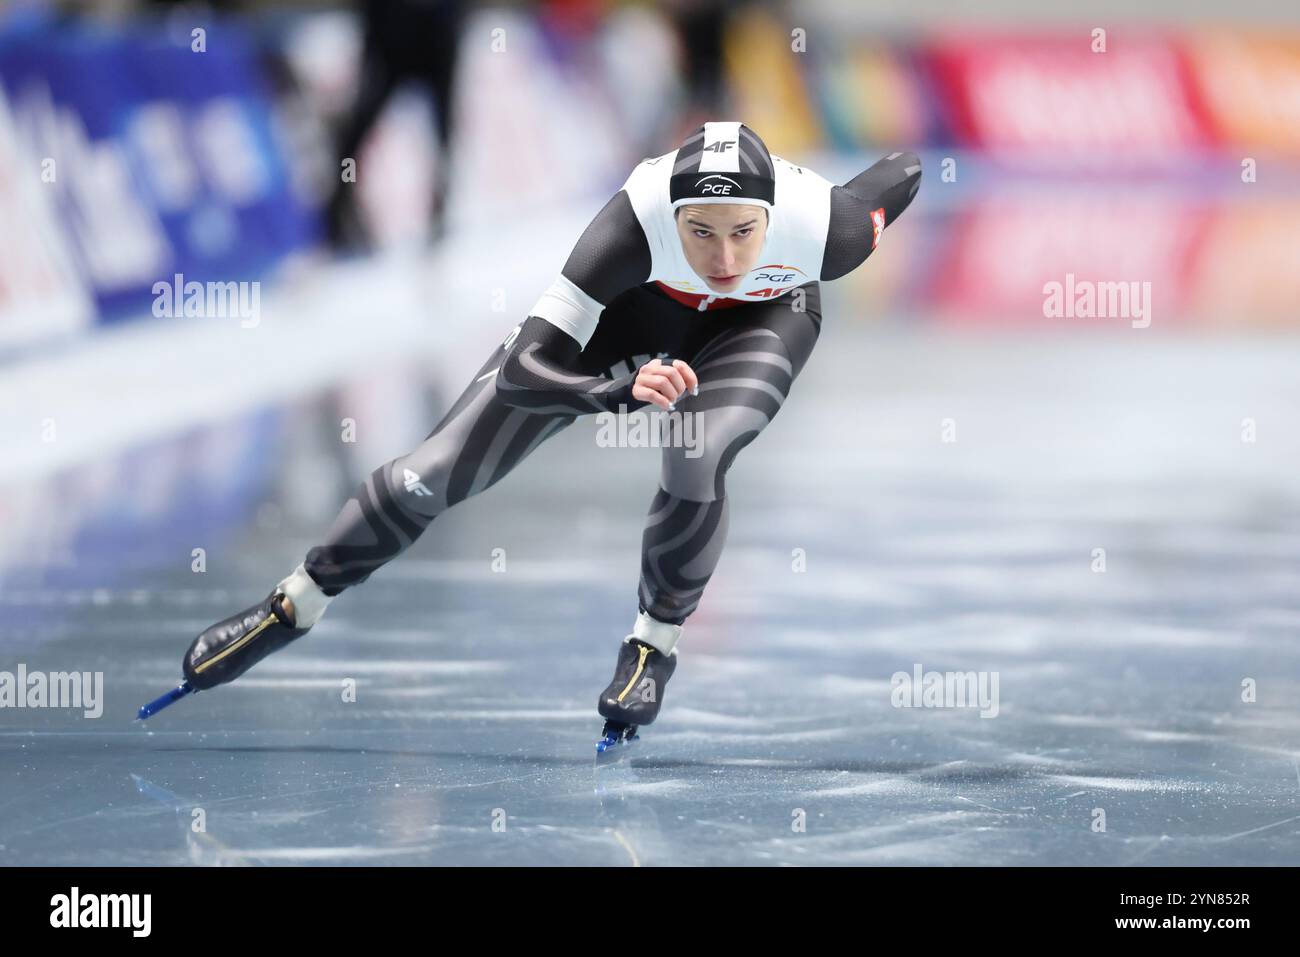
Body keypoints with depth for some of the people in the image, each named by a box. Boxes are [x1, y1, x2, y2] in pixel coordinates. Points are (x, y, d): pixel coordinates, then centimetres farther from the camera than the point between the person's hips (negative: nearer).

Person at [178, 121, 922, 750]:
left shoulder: (824, 224, -39)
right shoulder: (637, 221, -43)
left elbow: (905, 173, -14)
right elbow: (522, 370, -42)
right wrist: (622, 392, -61)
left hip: (762, 321, 0)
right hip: (634, 303, 0)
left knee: (695, 466, -31)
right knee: (435, 474, -2)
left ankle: (657, 642, -2)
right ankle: (295, 607, 22)